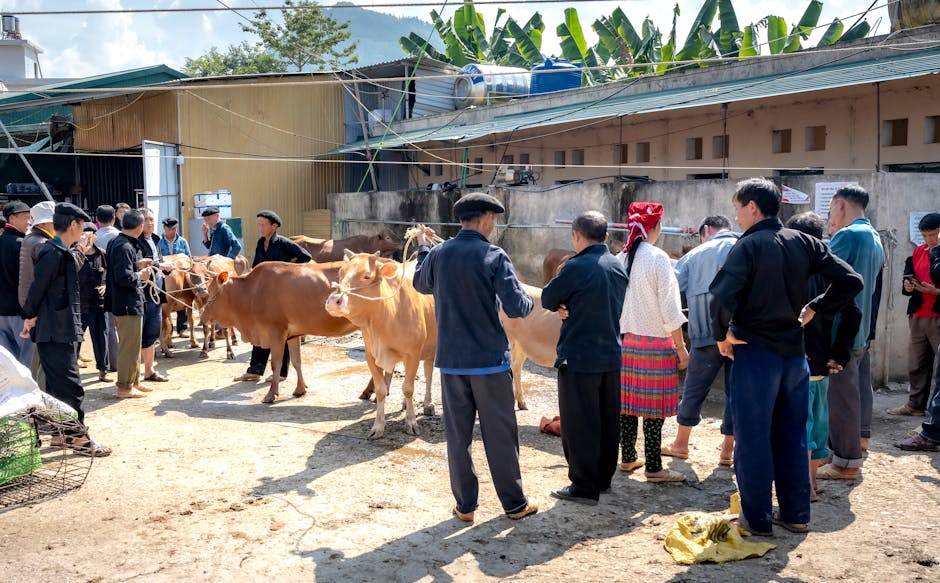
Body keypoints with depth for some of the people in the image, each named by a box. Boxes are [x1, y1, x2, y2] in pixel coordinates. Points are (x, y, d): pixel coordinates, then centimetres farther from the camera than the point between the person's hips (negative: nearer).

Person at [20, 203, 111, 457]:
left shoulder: (60, 252, 14)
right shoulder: (54, 253, -16)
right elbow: (38, 286, -15)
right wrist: (31, 317, -7)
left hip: (62, 331, 10)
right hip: (57, 333, -10)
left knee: (58, 385, 15)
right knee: (70, 386, -5)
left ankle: (61, 433, 24)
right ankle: (78, 437, 1)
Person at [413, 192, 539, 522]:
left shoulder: (438, 254, 1)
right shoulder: (494, 257, -11)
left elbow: (421, 284, 23)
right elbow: (515, 307, -18)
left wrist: (422, 248, 37)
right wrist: (530, 301, 6)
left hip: (450, 360, 3)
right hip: (490, 359, -3)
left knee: (457, 435, 11)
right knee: (500, 434, 8)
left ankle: (464, 505, 19)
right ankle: (514, 503, 19)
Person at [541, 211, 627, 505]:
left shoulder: (577, 267, -17)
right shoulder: (618, 267, 5)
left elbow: (548, 299, -9)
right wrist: (574, 307, 0)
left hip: (579, 359, -7)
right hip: (612, 356, 7)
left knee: (579, 425, 2)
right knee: (607, 421, 16)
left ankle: (584, 487, 8)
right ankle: (604, 478, 29)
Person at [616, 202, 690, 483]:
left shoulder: (620, 257, 4)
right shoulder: (657, 258, -13)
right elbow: (670, 307, -13)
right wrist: (681, 348, -7)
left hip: (625, 340, 6)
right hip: (654, 341, -6)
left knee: (627, 401, 12)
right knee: (654, 406, 0)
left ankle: (627, 458, 23)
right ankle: (654, 468, 6)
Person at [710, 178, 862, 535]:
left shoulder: (749, 245, -13)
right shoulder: (803, 243, 5)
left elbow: (723, 295, -27)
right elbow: (851, 281, 3)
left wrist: (722, 334, -11)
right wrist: (814, 309, 10)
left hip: (754, 354, -6)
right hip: (794, 354, 6)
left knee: (752, 438, 5)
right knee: (792, 436, 16)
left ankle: (757, 519, 12)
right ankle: (796, 515, 24)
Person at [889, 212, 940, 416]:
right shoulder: (918, 252, 14)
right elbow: (908, 276, 20)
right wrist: (908, 285, -1)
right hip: (917, 316, 6)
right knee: (916, 364, 11)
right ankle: (915, 404, 20)